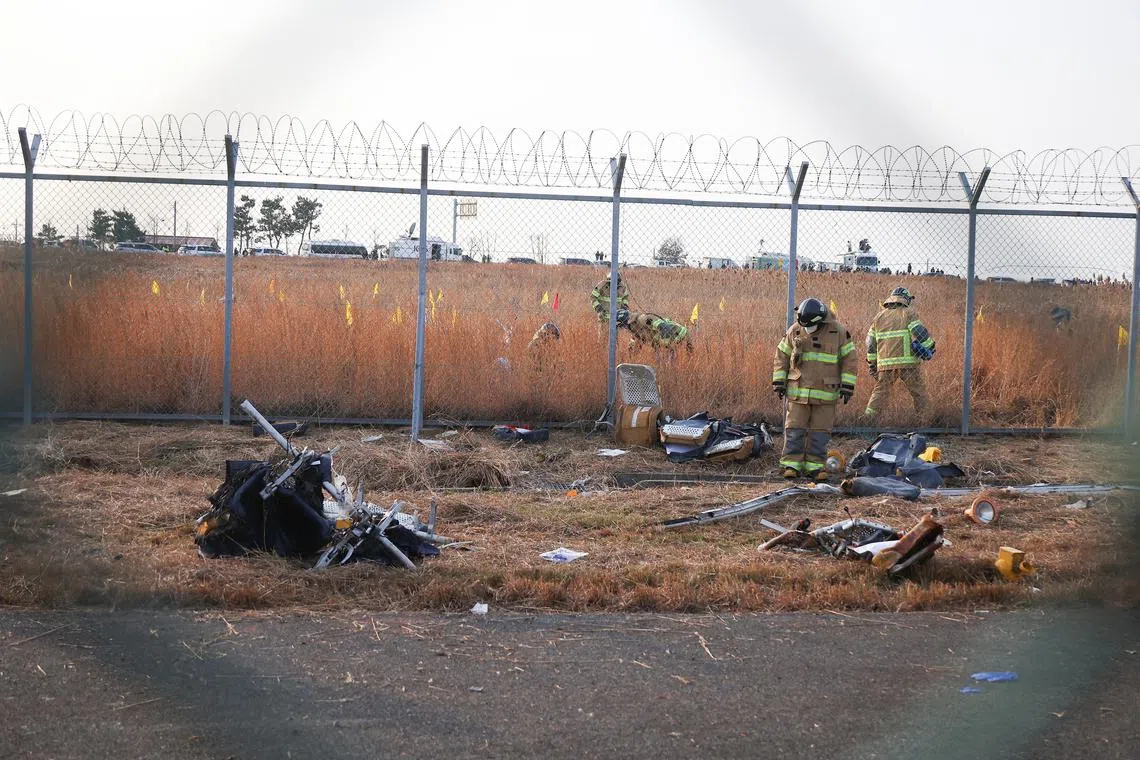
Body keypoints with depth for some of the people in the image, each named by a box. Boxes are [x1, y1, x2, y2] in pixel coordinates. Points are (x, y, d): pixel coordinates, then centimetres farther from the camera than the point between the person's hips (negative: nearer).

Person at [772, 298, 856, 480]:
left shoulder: (837, 331, -5)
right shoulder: (795, 330, -1)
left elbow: (849, 358, 0)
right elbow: (781, 356, 8)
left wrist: (847, 386, -6)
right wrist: (778, 382, 1)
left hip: (825, 391, -1)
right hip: (798, 390, 1)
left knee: (820, 431, 2)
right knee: (795, 429, -2)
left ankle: (815, 466, 10)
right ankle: (792, 465, 2)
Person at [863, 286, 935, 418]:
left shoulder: (879, 317, 16)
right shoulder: (909, 313, 1)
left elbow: (871, 343, 17)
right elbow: (920, 334, -10)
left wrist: (872, 363, 23)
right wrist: (930, 347, 4)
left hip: (885, 363, 4)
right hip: (907, 361, -4)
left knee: (879, 392, 8)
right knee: (919, 392, 7)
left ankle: (867, 417, -4)